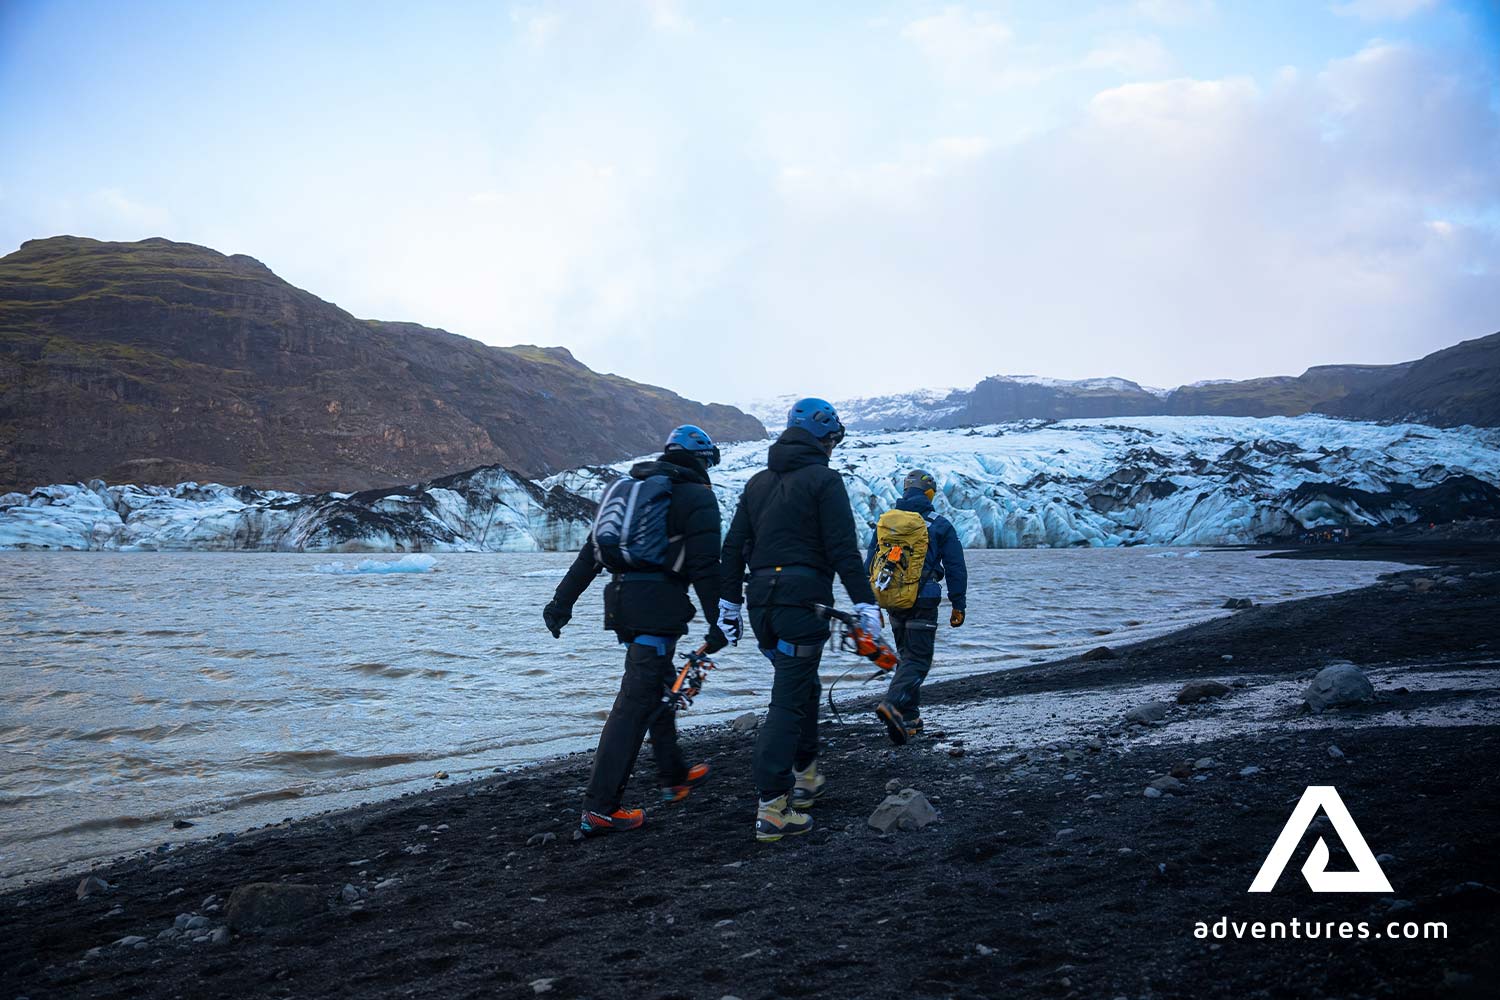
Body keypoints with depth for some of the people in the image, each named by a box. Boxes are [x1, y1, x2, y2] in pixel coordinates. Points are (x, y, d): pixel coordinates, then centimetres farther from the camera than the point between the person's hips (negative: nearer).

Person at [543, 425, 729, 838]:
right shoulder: (698, 497, -2)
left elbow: (592, 550, 16)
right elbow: (705, 567, -10)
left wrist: (563, 599, 17)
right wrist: (718, 622, -5)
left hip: (622, 602, 8)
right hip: (660, 606, -8)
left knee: (659, 685, 23)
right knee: (636, 702, -7)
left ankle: (674, 776, 37)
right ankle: (599, 808, -8)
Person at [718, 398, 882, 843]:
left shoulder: (757, 482, 15)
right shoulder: (824, 480, -5)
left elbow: (733, 548, 14)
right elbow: (843, 551, -12)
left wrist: (730, 604, 18)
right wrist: (865, 605, -10)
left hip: (761, 603, 7)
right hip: (804, 602, -7)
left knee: (802, 685, 24)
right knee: (789, 701, -5)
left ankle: (804, 777, 34)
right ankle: (772, 809, -6)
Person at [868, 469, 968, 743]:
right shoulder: (940, 525, -1)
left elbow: (870, 565, 9)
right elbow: (956, 569, -1)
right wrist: (959, 606, 5)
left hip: (892, 602, 5)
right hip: (923, 603, -4)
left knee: (906, 656, 17)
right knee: (918, 660, -2)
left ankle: (910, 720, 17)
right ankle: (893, 705, -25)